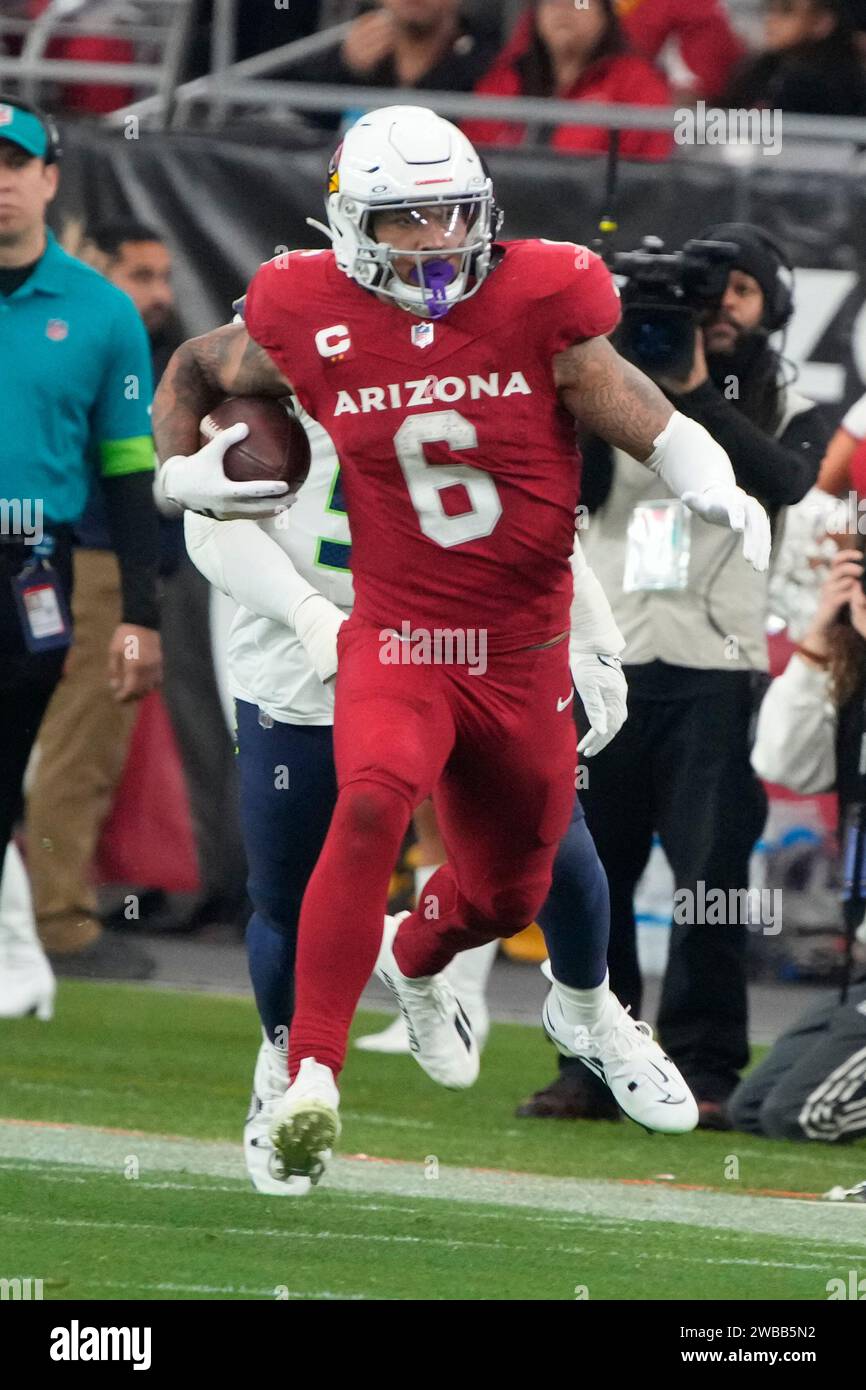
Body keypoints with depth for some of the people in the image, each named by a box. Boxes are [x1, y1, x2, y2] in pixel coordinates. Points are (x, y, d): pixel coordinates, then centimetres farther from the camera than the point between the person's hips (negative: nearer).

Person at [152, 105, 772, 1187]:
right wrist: (179, 472, -2)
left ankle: (413, 963, 54)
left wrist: (720, 496, -32)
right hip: (397, 638, -2)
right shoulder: (312, 322, -6)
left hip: (524, 650, 2)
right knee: (374, 801, -32)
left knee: (509, 891, 15)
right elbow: (192, 371, 15)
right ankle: (311, 1077, -30)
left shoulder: (539, 307, -9)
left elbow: (651, 426, -13)